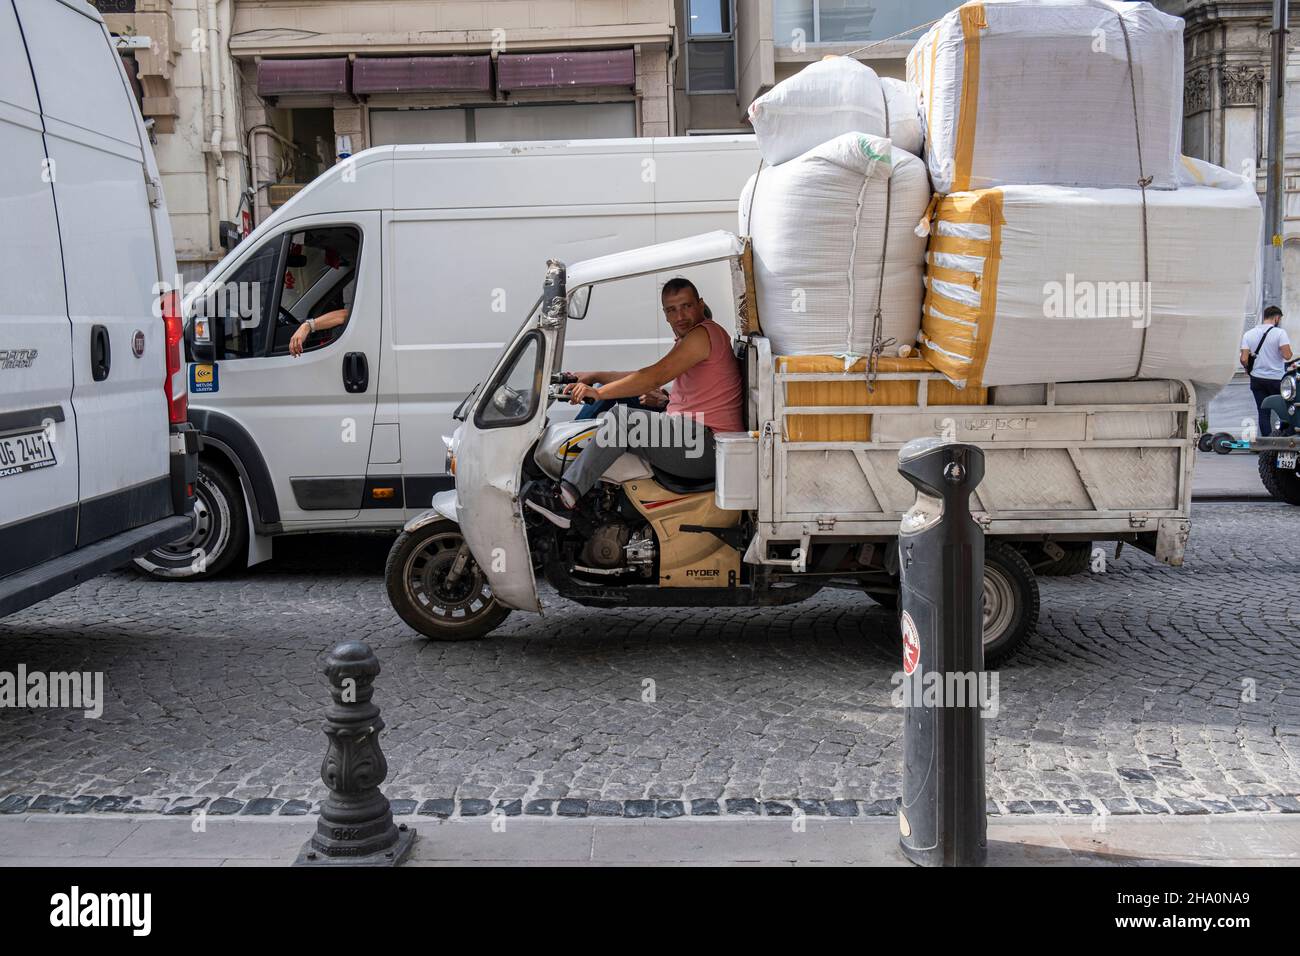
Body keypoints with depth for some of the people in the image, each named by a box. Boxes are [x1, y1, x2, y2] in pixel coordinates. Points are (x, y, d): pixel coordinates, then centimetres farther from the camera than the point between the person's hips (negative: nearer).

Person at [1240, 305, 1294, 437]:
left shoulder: (1248, 334, 0)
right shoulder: (1280, 333, -12)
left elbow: (1244, 359, -5)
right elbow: (1287, 356, -19)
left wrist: (1248, 369, 15)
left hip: (1257, 379, 4)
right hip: (1276, 379, -4)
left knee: (1263, 413, 8)